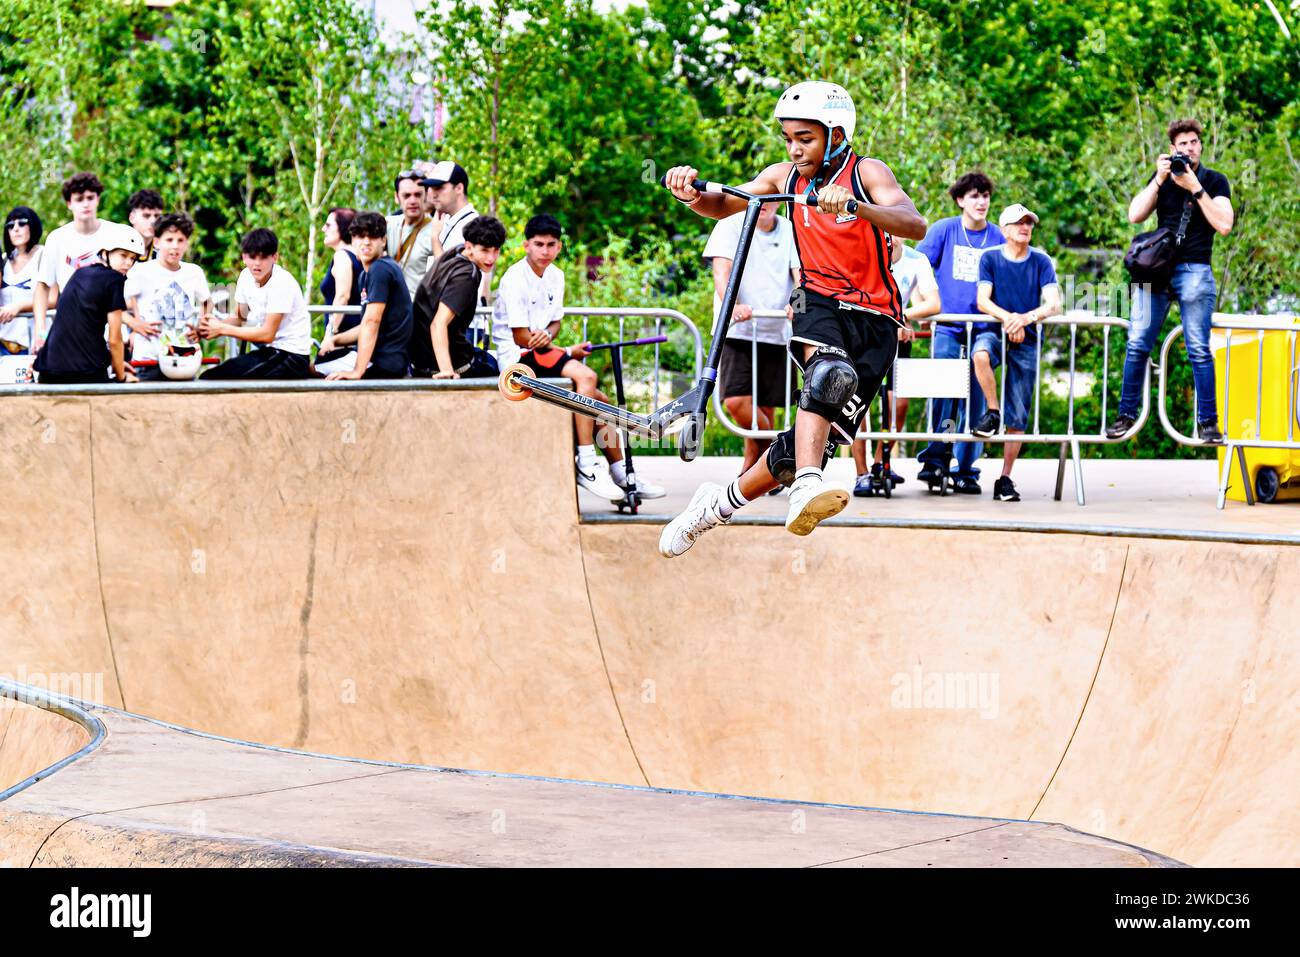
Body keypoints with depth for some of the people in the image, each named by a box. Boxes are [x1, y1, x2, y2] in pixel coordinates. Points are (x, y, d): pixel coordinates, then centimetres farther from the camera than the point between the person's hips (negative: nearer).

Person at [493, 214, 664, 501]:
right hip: (518, 357, -9)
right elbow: (520, 337, -17)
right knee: (585, 376, -29)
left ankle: (622, 476, 8)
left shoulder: (555, 276, 11)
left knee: (600, 400, 1)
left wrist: (548, 334, -14)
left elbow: (556, 320, 13)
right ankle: (586, 465, -31)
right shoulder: (515, 279, -14)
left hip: (542, 351, 9)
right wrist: (568, 352, -12)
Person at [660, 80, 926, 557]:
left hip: (874, 321, -1)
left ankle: (721, 503, 13)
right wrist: (692, 193, -15)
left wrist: (855, 207, -45)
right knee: (830, 374, -35)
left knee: (822, 434, -4)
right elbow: (722, 205, 10)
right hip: (820, 303, 1)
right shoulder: (786, 176, 3)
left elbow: (915, 225, -26)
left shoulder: (867, 173, -10)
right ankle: (805, 491, -52)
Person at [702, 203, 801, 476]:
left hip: (776, 333, 2)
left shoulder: (791, 231, 5)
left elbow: (799, 274, -6)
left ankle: (750, 469, 22)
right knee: (736, 400, -18)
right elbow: (722, 271, -13)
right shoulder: (731, 225, -1)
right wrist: (733, 306, -33)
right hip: (737, 331, -2)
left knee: (764, 407, 4)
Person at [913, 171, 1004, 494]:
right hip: (947, 328, -2)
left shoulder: (998, 238, 7)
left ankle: (966, 470, 8)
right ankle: (935, 458, -8)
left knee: (975, 400, 3)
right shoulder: (943, 230, 2)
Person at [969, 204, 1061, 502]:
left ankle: (1005, 479, 6)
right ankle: (992, 412, -18)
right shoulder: (990, 258, 0)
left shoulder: (1041, 262, 1)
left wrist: (1026, 318, -29)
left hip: (1026, 338, 1)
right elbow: (983, 301, -9)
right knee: (981, 354, -39)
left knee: (1018, 416, -1)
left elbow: (1053, 304, -9)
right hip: (993, 330, -1)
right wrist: (1007, 317, -27)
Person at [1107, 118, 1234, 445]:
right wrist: (1159, 180, -5)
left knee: (1199, 350, -6)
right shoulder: (1162, 178, 15)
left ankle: (1207, 421, -3)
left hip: (1194, 271, -3)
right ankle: (1127, 415, 5)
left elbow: (1224, 225, -7)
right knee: (1137, 345, -2)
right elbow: (1135, 215, 3)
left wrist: (1195, 188, -10)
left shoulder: (1215, 181, 6)